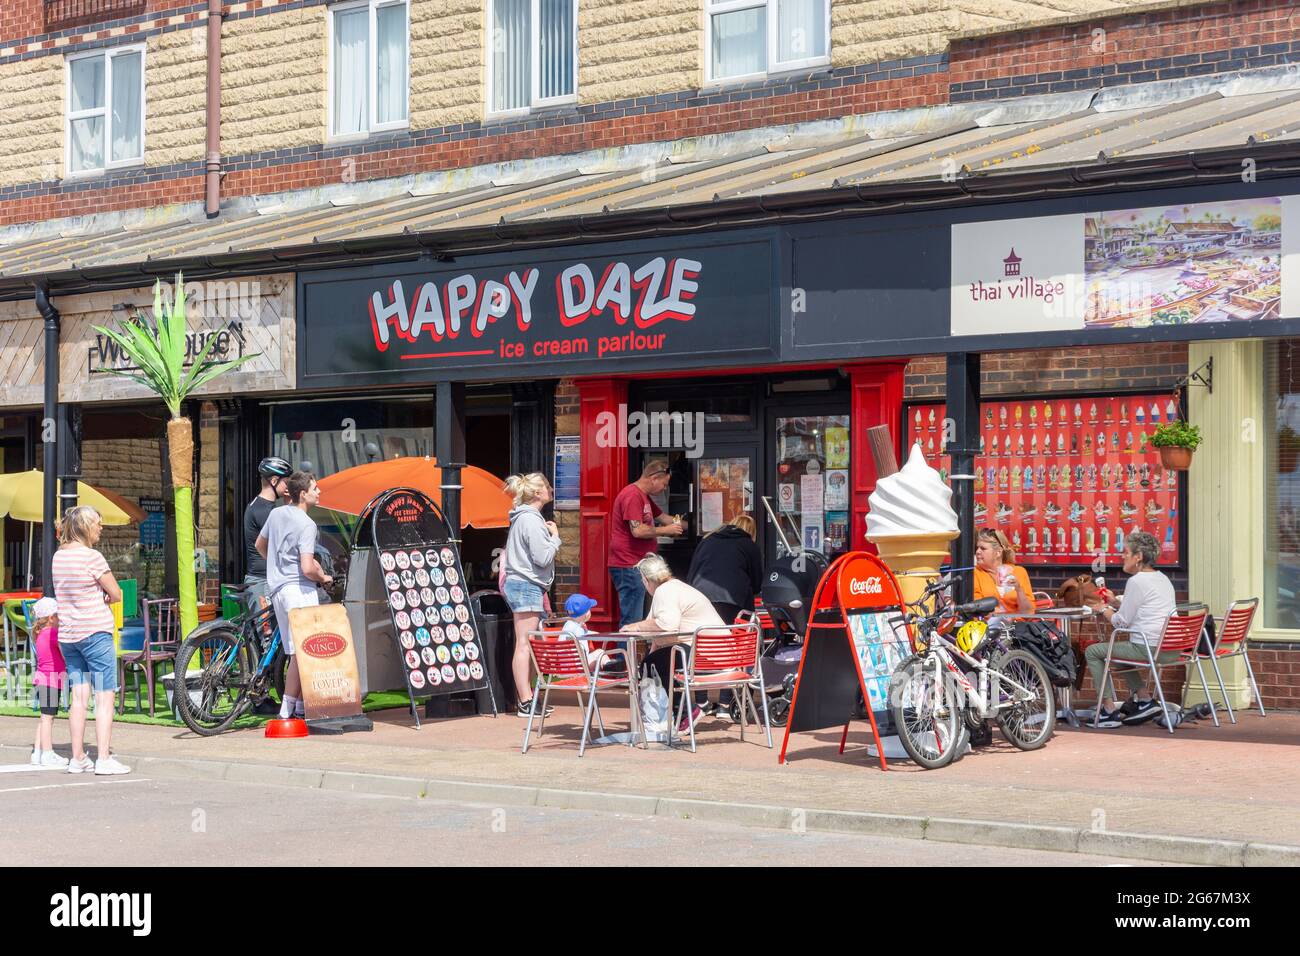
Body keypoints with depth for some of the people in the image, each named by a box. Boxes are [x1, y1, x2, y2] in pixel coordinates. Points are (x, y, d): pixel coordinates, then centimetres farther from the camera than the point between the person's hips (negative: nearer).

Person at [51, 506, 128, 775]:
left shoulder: (58, 556, 8)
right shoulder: (92, 557, -14)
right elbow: (116, 594, -10)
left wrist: (95, 598, 4)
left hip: (67, 636, 7)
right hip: (96, 632, -7)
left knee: (79, 698, 9)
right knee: (105, 697, -3)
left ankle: (78, 758, 10)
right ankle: (104, 759, -5)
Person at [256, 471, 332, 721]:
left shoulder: (276, 514, 11)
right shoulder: (307, 525, -14)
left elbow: (260, 545, 26)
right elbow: (307, 568, -21)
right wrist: (323, 577, -2)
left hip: (276, 587, 9)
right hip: (298, 588, -9)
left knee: (295, 650, 12)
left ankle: (300, 705, 14)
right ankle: (288, 710, -10)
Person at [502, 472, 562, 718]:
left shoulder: (522, 517, 17)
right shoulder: (531, 520, -15)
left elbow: (507, 552, 22)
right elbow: (543, 558, -18)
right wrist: (555, 536, -5)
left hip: (516, 584, 10)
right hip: (527, 586, -10)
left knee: (526, 644, 13)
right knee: (524, 644, -9)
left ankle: (527, 698, 17)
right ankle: (526, 702, -10)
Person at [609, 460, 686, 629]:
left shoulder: (644, 496, 20)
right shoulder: (632, 496, -15)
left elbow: (663, 517, 32)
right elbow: (637, 530, -23)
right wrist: (665, 530, -11)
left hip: (638, 566, 11)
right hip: (629, 566, -11)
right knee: (631, 622, -10)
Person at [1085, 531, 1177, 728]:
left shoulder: (1136, 581, -12)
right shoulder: (1162, 578, 16)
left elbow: (1121, 621, -10)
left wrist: (1105, 610, 8)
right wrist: (1115, 602, 18)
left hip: (1149, 648, -10)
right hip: (1171, 649, 10)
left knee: (1092, 652, 3)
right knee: (1121, 647, 34)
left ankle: (1109, 710, 0)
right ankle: (1144, 700, 23)